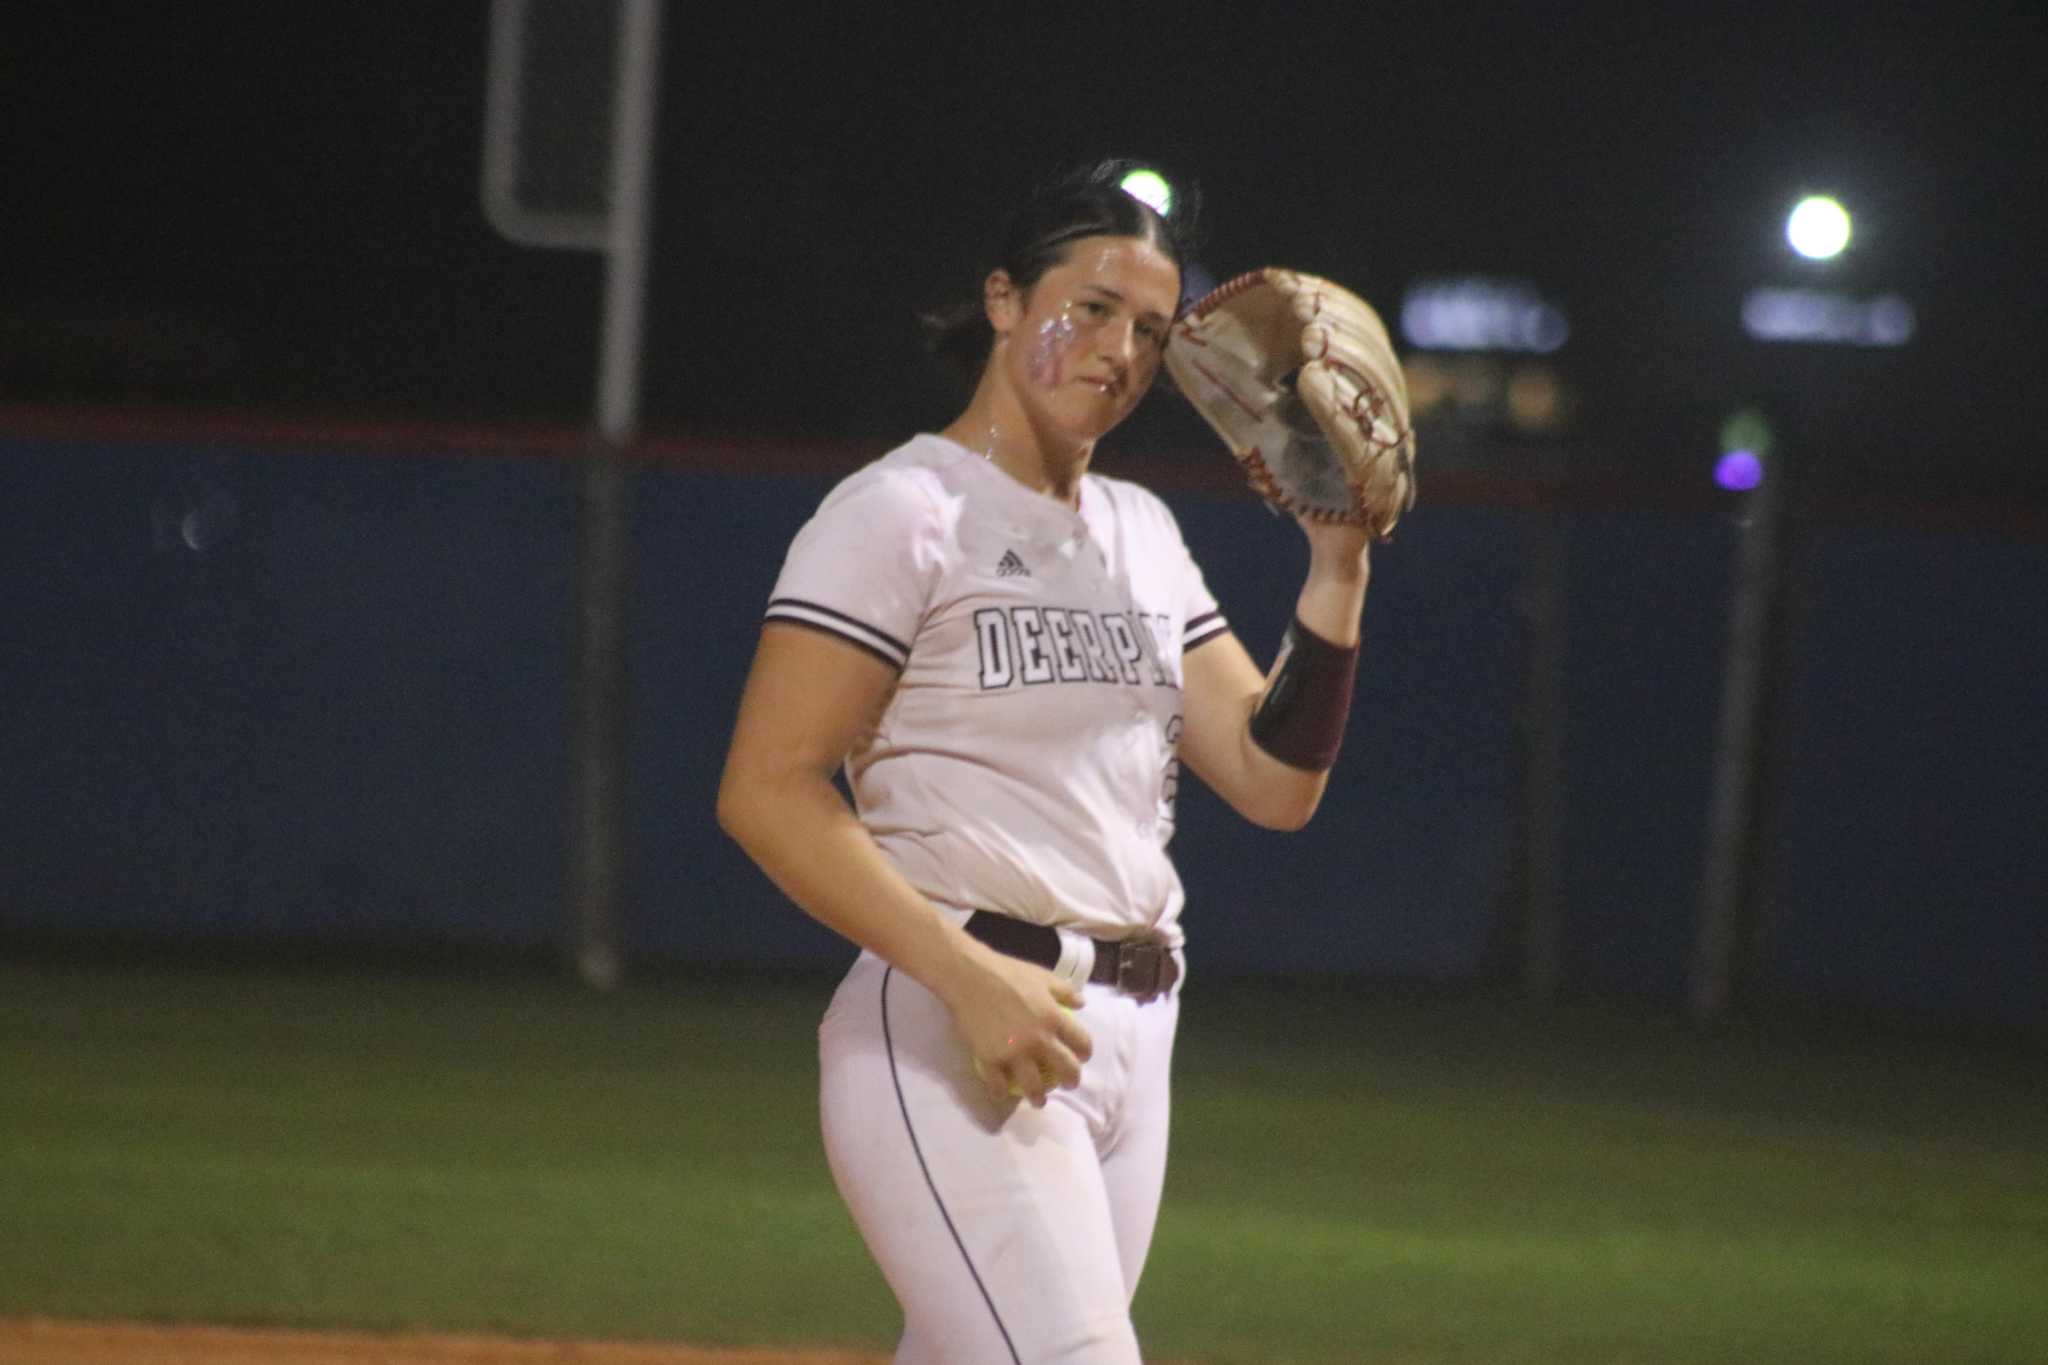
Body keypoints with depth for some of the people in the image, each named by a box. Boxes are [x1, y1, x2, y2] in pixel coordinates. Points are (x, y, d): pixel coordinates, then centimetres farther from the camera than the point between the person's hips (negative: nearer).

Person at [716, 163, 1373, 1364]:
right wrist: (970, 977, -23)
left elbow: (1274, 782, 14)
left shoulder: (1142, 534, 18)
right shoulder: (904, 513, -6)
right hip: (952, 1036, -8)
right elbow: (767, 791, -14)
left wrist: (1338, 570, 1)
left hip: (1130, 1037, 8)